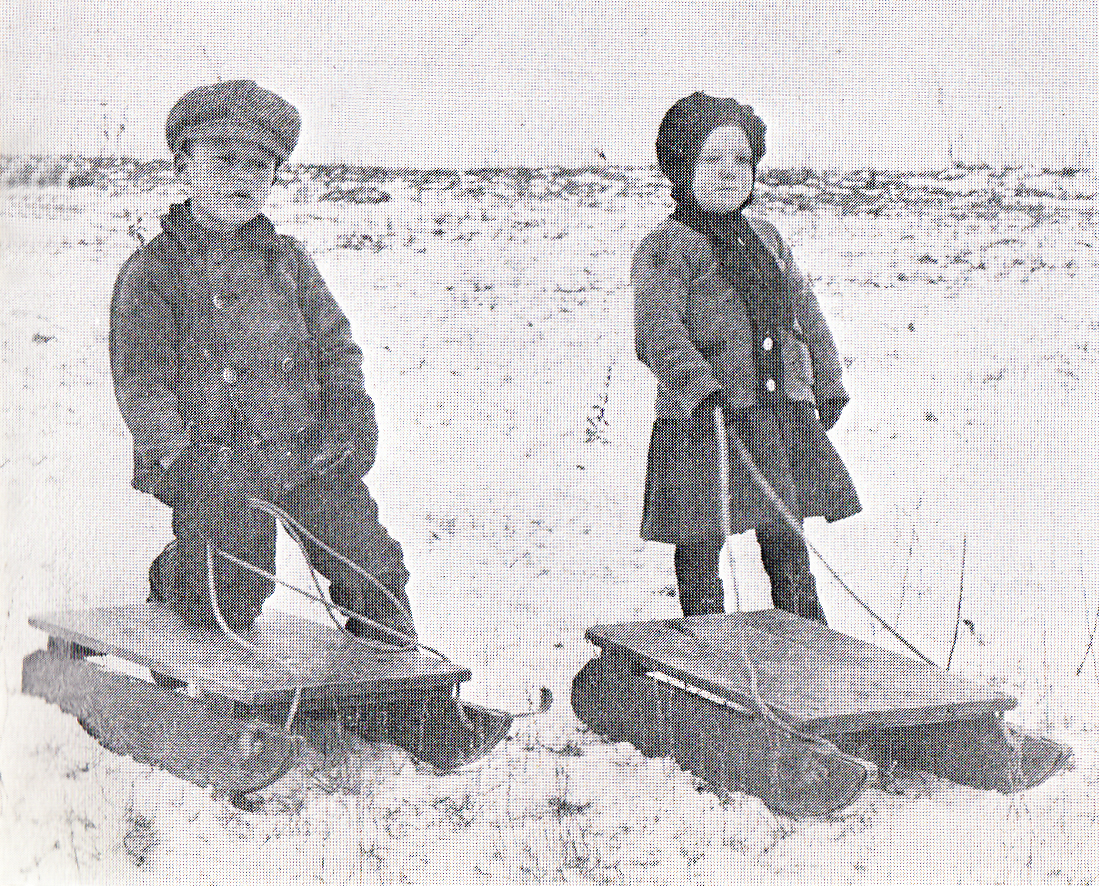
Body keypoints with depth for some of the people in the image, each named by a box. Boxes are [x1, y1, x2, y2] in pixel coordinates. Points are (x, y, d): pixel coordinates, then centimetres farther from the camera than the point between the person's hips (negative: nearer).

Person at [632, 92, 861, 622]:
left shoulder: (766, 237, 16)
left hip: (782, 408, 6)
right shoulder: (664, 249, -6)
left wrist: (827, 383, 24)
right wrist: (700, 388, -33)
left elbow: (804, 309, 25)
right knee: (701, 542, 0)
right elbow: (657, 328, -19)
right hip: (703, 420, -6)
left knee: (786, 538, 13)